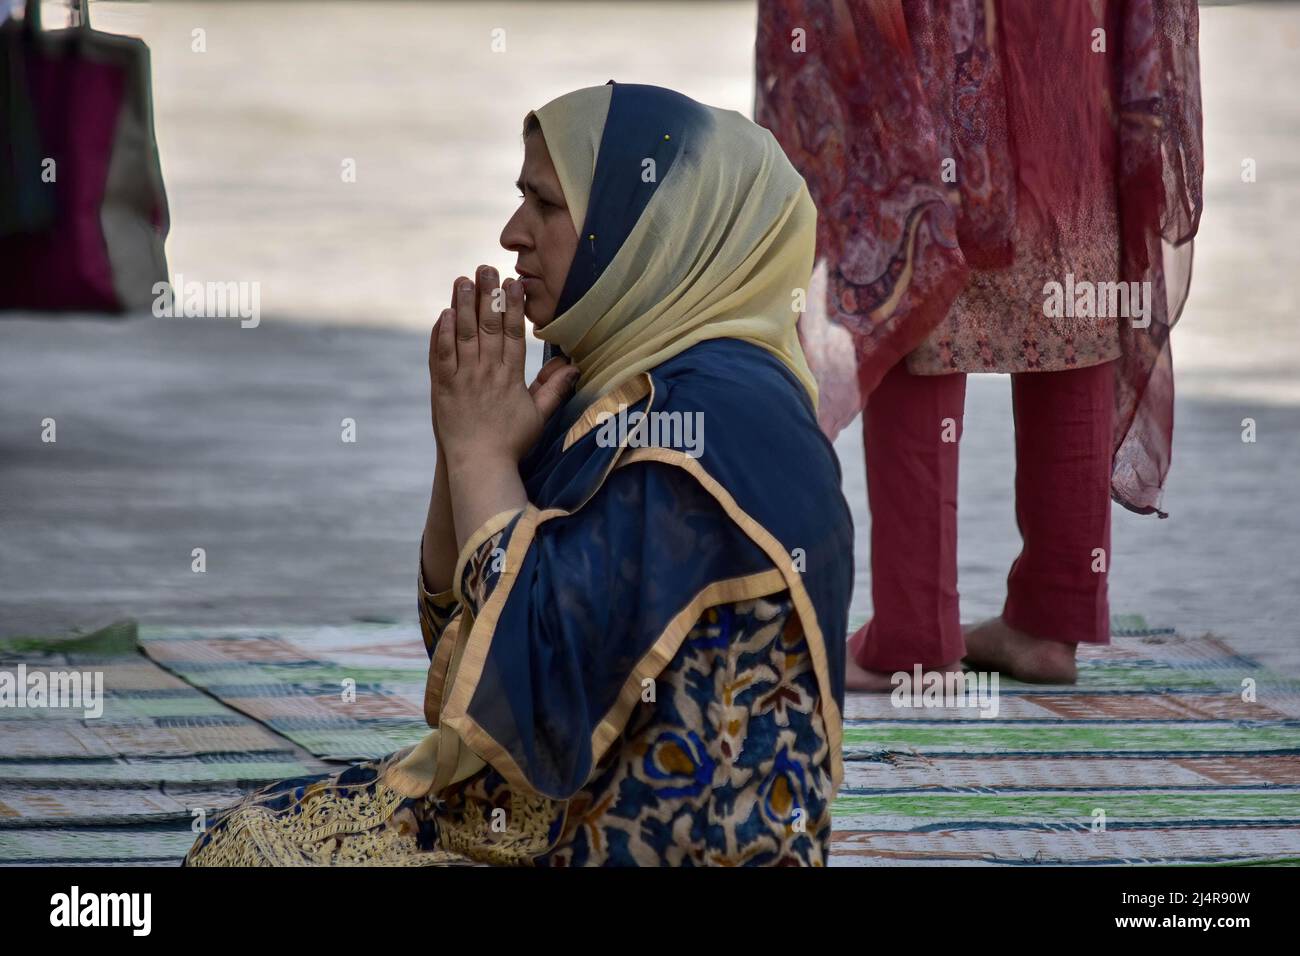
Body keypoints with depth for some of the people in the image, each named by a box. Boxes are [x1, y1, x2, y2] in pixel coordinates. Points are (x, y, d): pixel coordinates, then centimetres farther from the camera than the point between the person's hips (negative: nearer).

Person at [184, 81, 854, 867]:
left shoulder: (712, 416, -21)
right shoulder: (646, 388, 9)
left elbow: (546, 671, -26)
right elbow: (459, 630, 14)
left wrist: (483, 453, -14)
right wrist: (466, 445, -2)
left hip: (668, 847, -9)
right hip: (573, 807, 9)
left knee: (254, 847, -9)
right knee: (249, 837, 7)